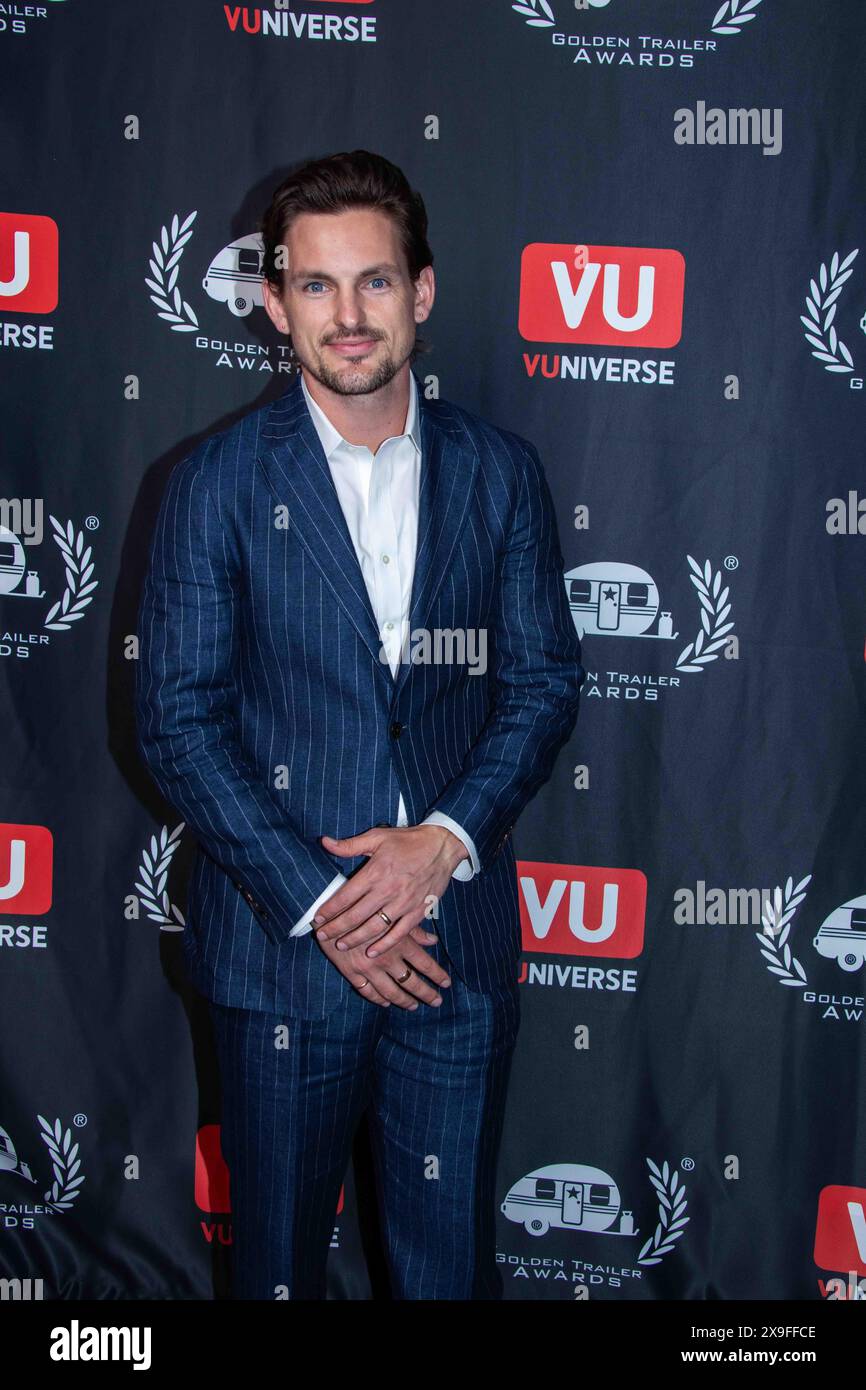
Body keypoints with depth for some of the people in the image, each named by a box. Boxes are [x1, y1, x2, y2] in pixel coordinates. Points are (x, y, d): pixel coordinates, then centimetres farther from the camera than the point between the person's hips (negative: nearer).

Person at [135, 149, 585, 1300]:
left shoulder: (499, 471, 2)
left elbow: (545, 680, 2)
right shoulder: (219, 482, -5)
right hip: (283, 942, -1)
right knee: (277, 1258, 17)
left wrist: (446, 839, -13)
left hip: (460, 942, 2)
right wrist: (317, 901, -14)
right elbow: (176, 720, -7)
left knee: (451, 1262, 15)